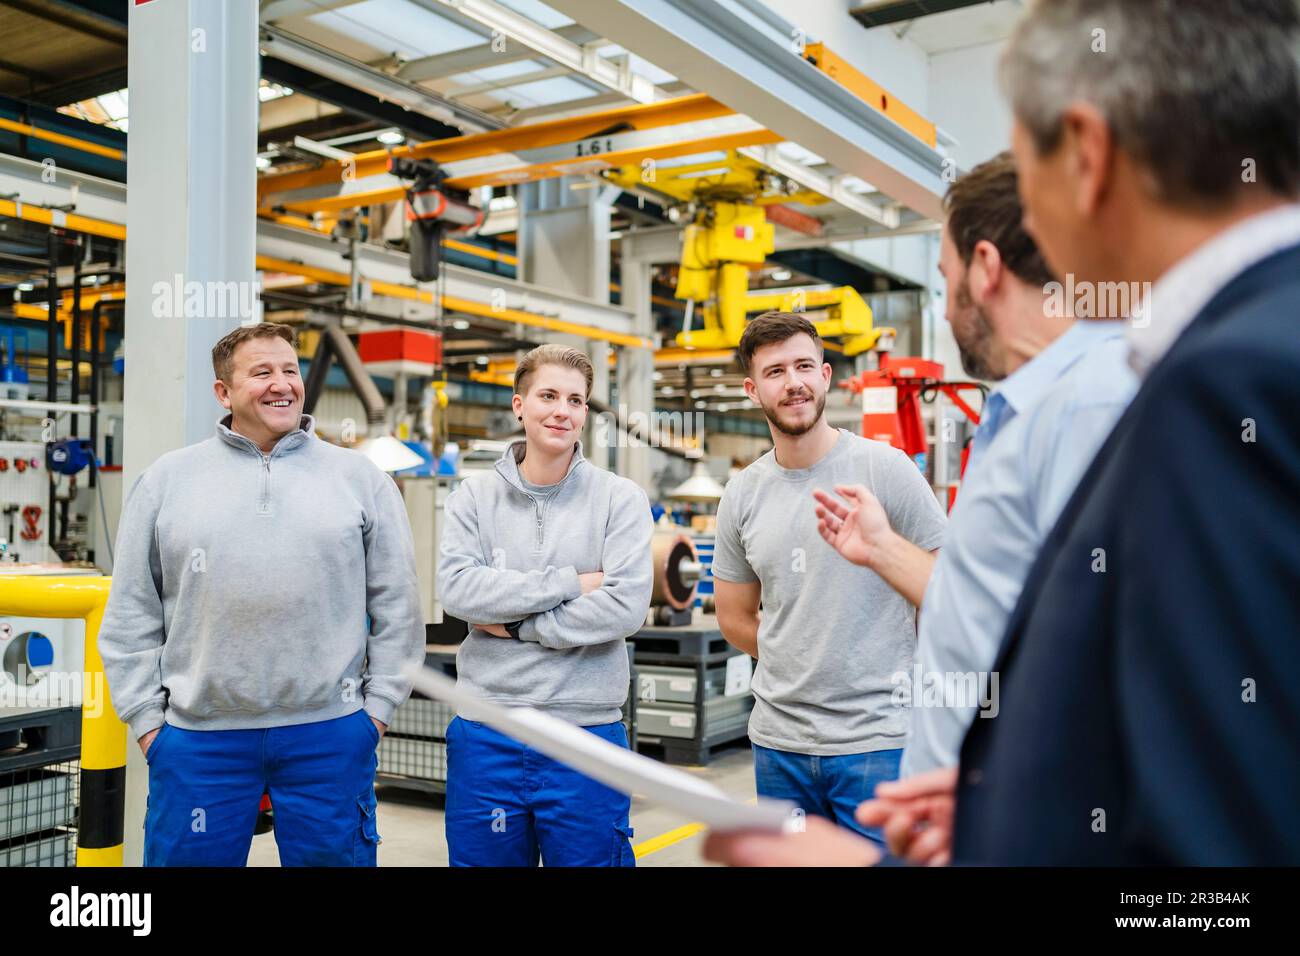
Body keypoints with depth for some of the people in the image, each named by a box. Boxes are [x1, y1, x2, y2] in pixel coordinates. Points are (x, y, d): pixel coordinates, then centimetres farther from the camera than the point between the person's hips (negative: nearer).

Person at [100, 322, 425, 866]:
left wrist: (379, 705, 1)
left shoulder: (361, 479, 4)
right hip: (198, 738, 1)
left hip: (330, 734, 0)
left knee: (332, 855, 10)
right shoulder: (166, 480, 6)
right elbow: (132, 615, 7)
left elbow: (396, 605, 5)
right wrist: (145, 715, 2)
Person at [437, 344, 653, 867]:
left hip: (587, 729, -1)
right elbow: (456, 588, -11)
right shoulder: (474, 496, 5)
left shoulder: (621, 499, -1)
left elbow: (625, 607, -13)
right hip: (485, 735, 2)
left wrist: (515, 625, -10)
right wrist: (569, 582, -14)